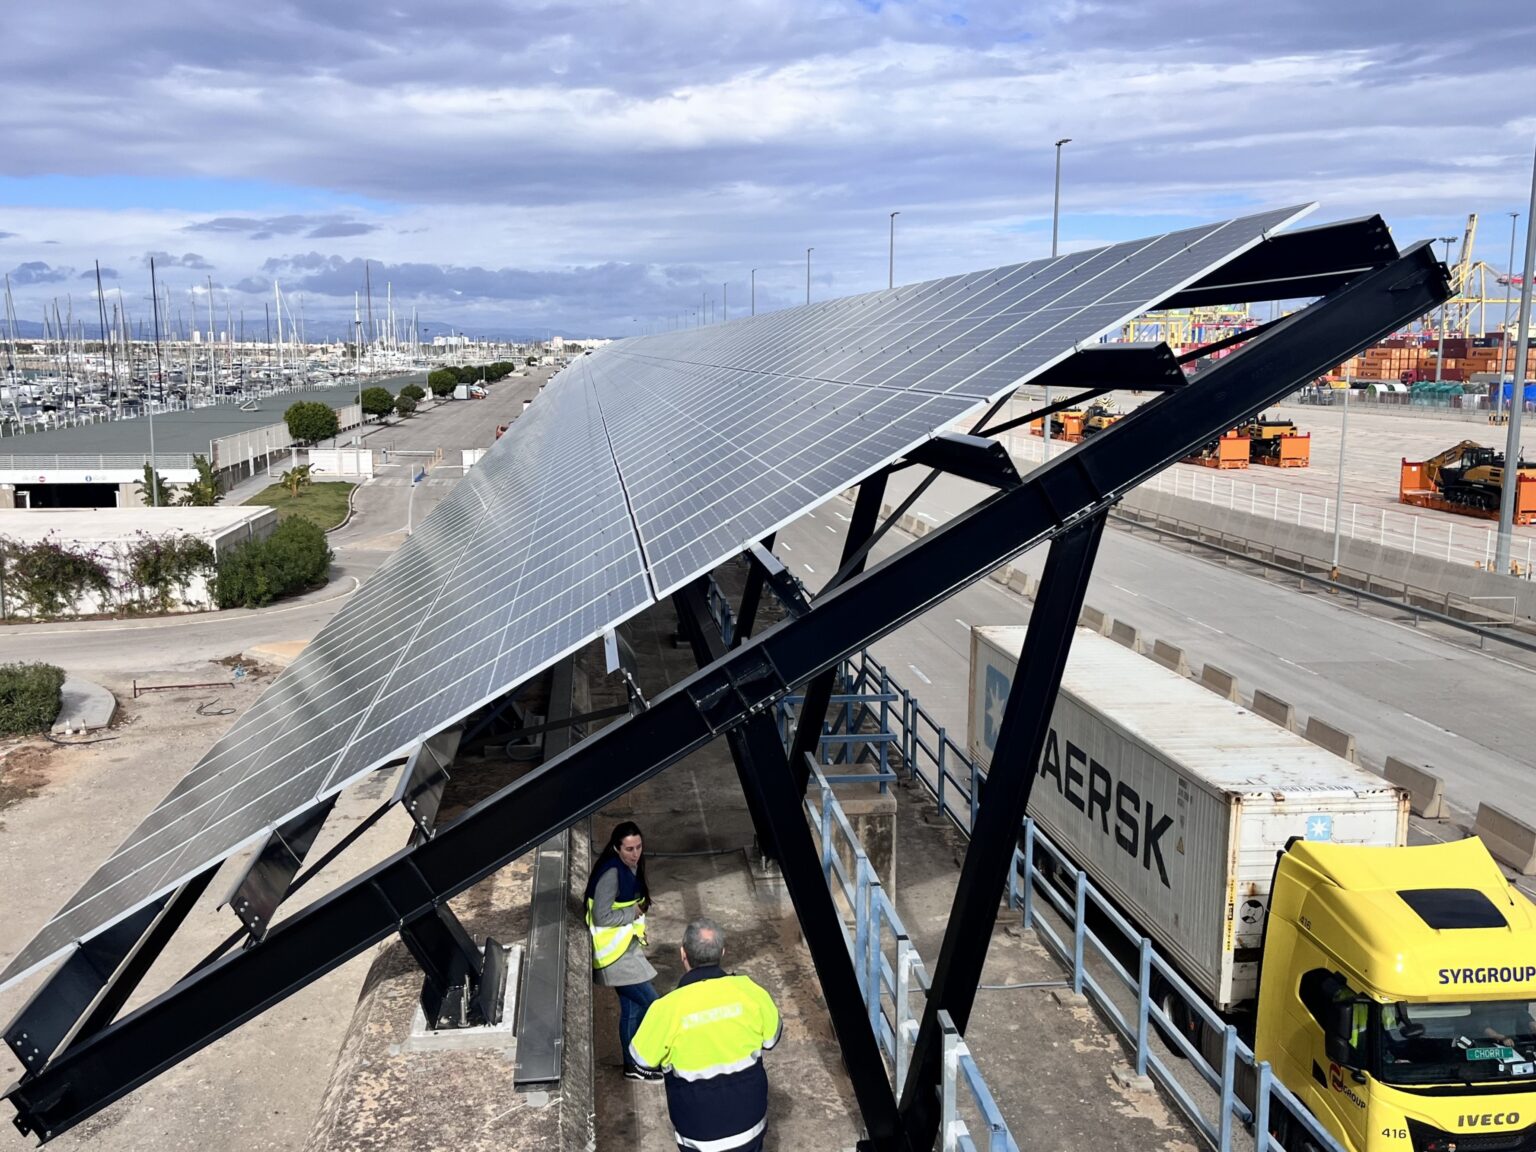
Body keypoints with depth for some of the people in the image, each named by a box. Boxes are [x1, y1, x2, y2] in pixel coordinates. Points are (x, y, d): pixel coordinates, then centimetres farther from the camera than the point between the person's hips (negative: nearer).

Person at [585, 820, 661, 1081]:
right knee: (651, 1004, -5)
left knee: (632, 1008, 15)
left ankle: (633, 1066, 26)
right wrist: (634, 912, -15)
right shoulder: (611, 873, -22)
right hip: (614, 953, -9)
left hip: (626, 949, 9)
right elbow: (602, 917, -23)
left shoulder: (630, 868, 6)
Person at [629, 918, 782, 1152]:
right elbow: (771, 1038, 1)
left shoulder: (668, 1008, -24)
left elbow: (642, 1059, -7)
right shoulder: (748, 990, -16)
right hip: (749, 1120, 2)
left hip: (700, 1131, -2)